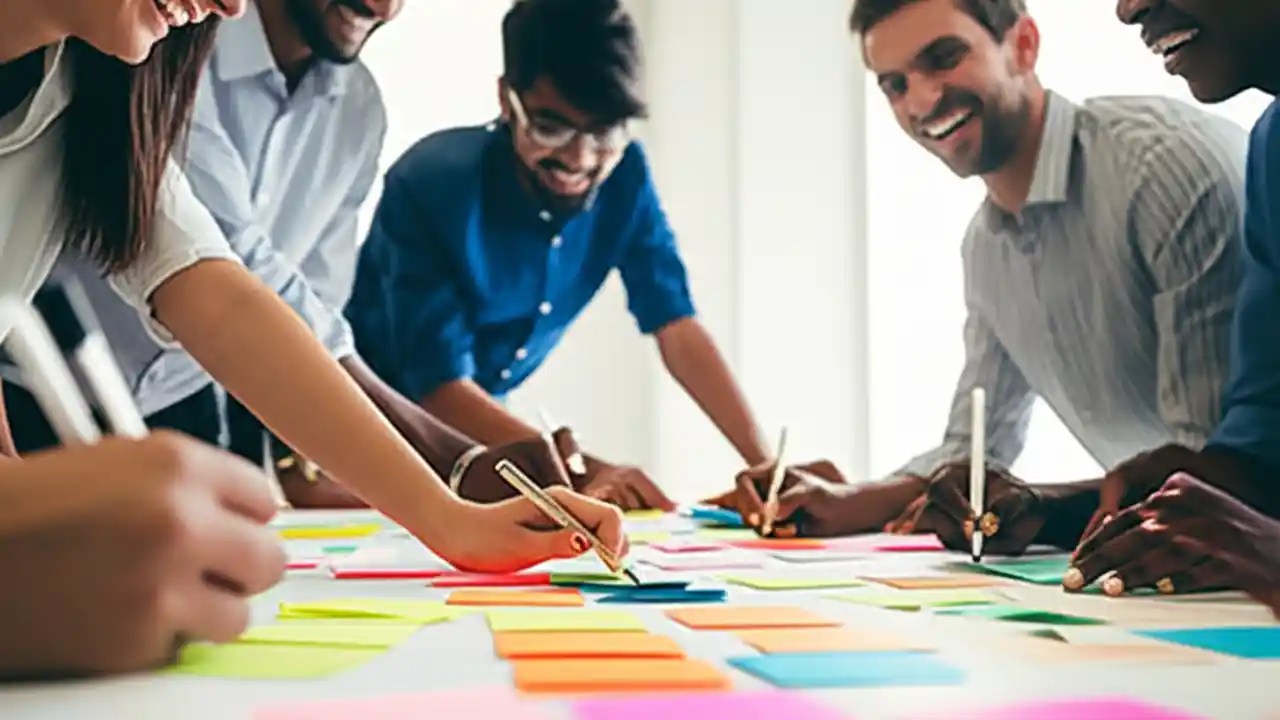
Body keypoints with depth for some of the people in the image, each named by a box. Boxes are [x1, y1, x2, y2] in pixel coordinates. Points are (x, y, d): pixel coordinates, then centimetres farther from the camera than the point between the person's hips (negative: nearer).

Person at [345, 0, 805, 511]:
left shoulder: (625, 176, -14)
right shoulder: (430, 182, -29)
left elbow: (676, 326, -13)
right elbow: (440, 389, -31)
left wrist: (762, 462, -27)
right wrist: (581, 470, -43)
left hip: (480, 420, 5)